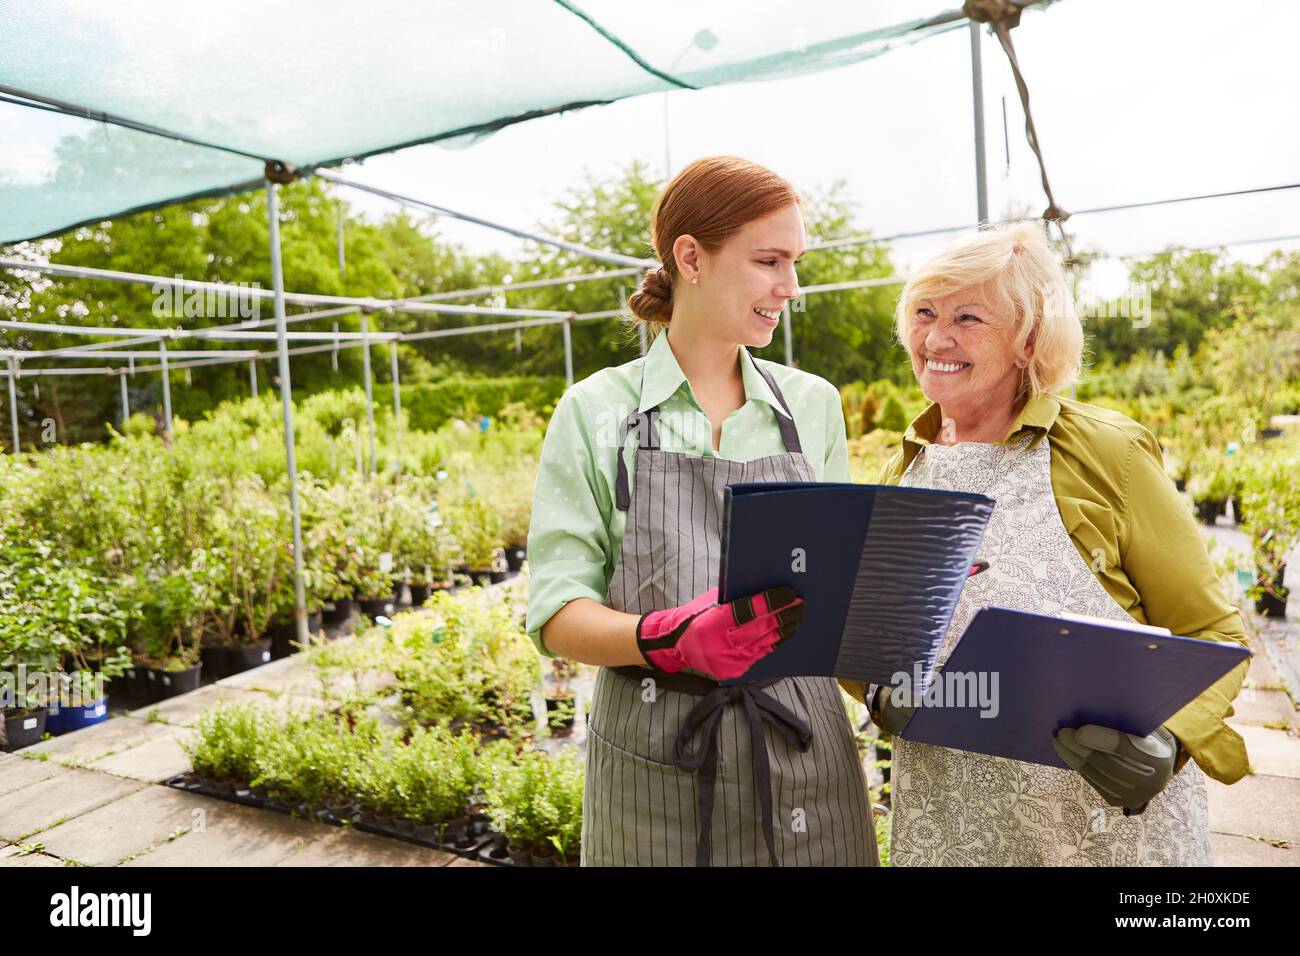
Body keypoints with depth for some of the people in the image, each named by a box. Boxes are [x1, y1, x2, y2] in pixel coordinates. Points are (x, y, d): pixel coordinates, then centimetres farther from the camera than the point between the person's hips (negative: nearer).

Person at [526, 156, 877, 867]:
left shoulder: (813, 405, 5)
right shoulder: (596, 413, -5)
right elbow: (558, 617, -8)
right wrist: (672, 638, -26)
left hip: (802, 753, 3)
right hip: (655, 765, -2)